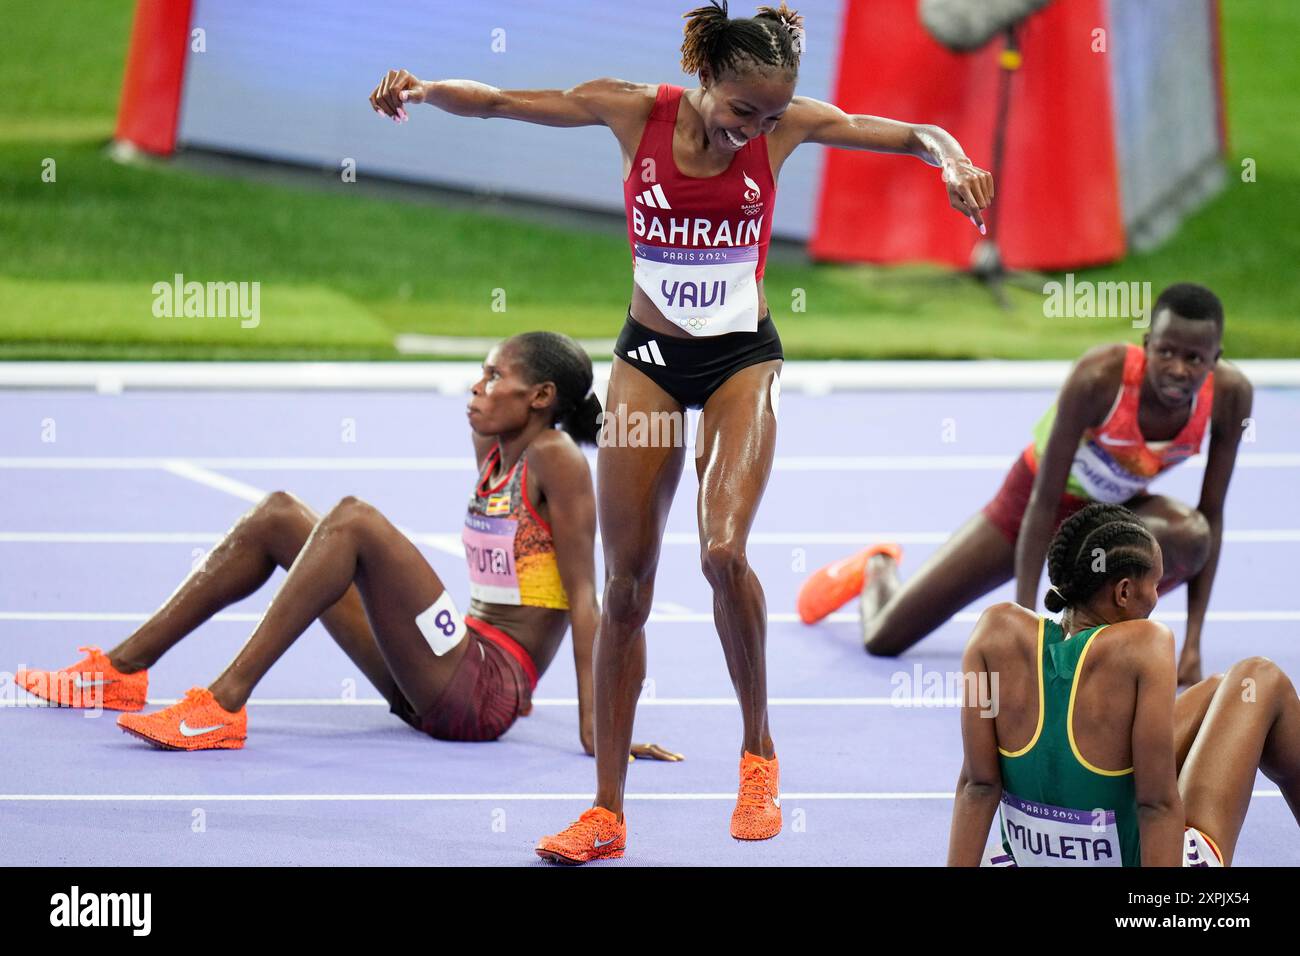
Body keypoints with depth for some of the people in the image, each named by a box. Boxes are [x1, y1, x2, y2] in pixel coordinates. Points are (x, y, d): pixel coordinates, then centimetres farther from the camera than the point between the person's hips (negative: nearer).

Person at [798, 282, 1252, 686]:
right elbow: (1043, 502, -31)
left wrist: (1193, 643, -20)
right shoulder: (1098, 378, -36)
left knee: (1190, 538, -36)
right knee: (882, 639, -2)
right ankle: (878, 569, 39)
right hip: (1037, 496, -3)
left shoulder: (1229, 394, -26)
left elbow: (1212, 517, -15)